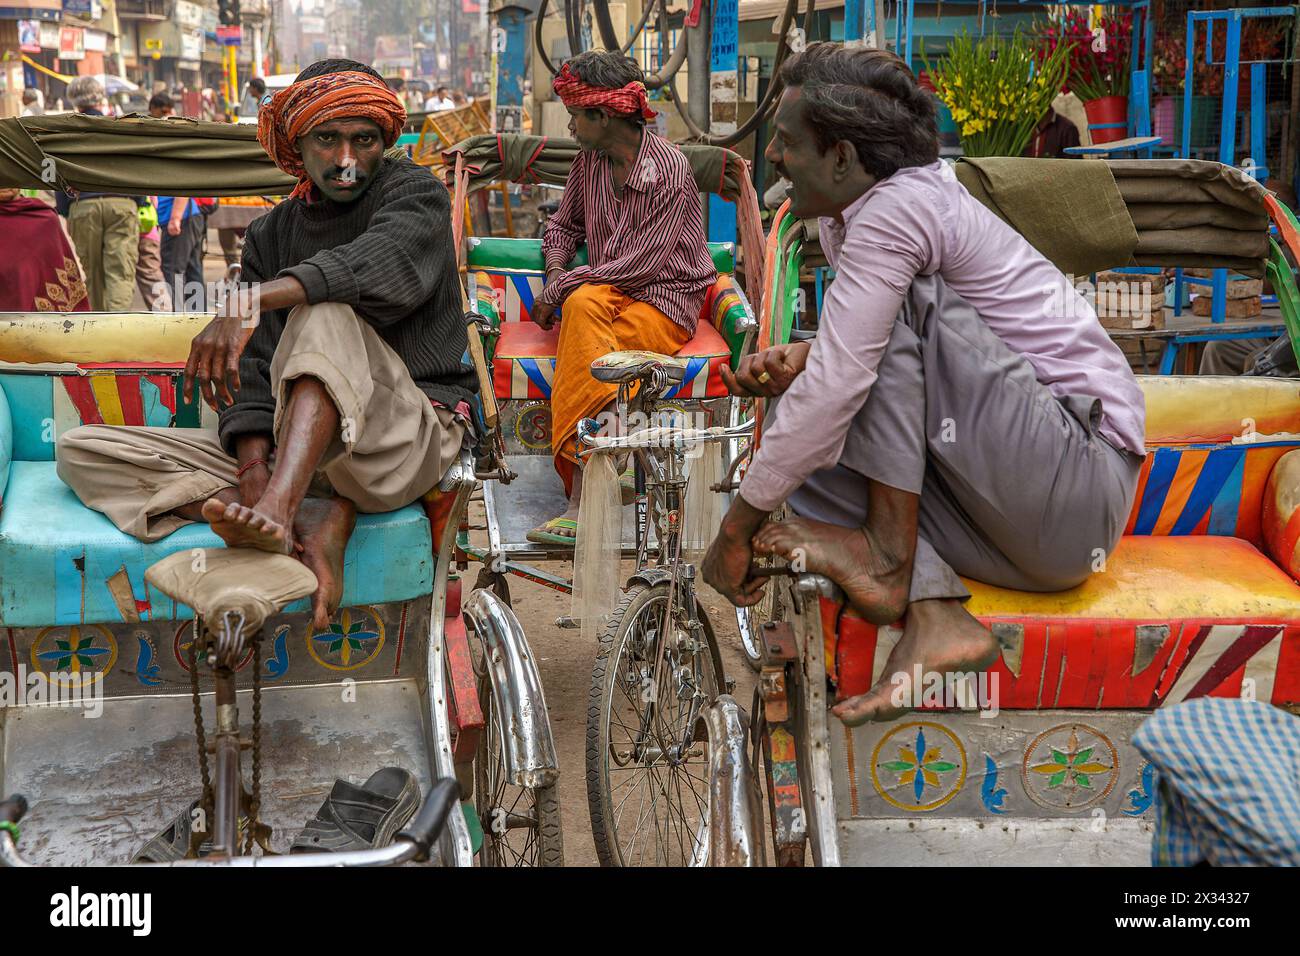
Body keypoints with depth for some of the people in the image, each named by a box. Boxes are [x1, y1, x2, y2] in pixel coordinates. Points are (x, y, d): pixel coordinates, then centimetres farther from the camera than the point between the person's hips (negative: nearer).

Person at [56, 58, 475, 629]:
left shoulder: (415, 195, 3)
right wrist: (254, 469, -16)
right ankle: (312, 520, -24)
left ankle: (277, 509, -48)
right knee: (81, 452, -6)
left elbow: (386, 262, -24)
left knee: (324, 313, -32)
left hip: (411, 437, -5)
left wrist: (251, 301, -36)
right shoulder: (272, 234, 16)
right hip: (296, 447, 5)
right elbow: (253, 369, 4)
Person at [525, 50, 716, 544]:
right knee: (582, 306, -34)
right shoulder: (589, 160, 10)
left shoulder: (669, 168, -13)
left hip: (664, 301, -5)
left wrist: (558, 288, -14)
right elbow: (564, 224, 27)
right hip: (605, 290, 5)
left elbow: (641, 263, -18)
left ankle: (581, 497, -37)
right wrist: (557, 270, 3)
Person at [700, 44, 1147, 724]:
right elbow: (863, 357, 23)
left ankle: (889, 560, -16)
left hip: (1080, 482, -9)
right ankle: (934, 616, -16)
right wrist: (800, 360, 1)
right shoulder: (852, 221, 11)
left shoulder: (895, 209, -17)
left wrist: (736, 532, -16)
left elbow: (833, 390, -22)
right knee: (811, 453, 2)